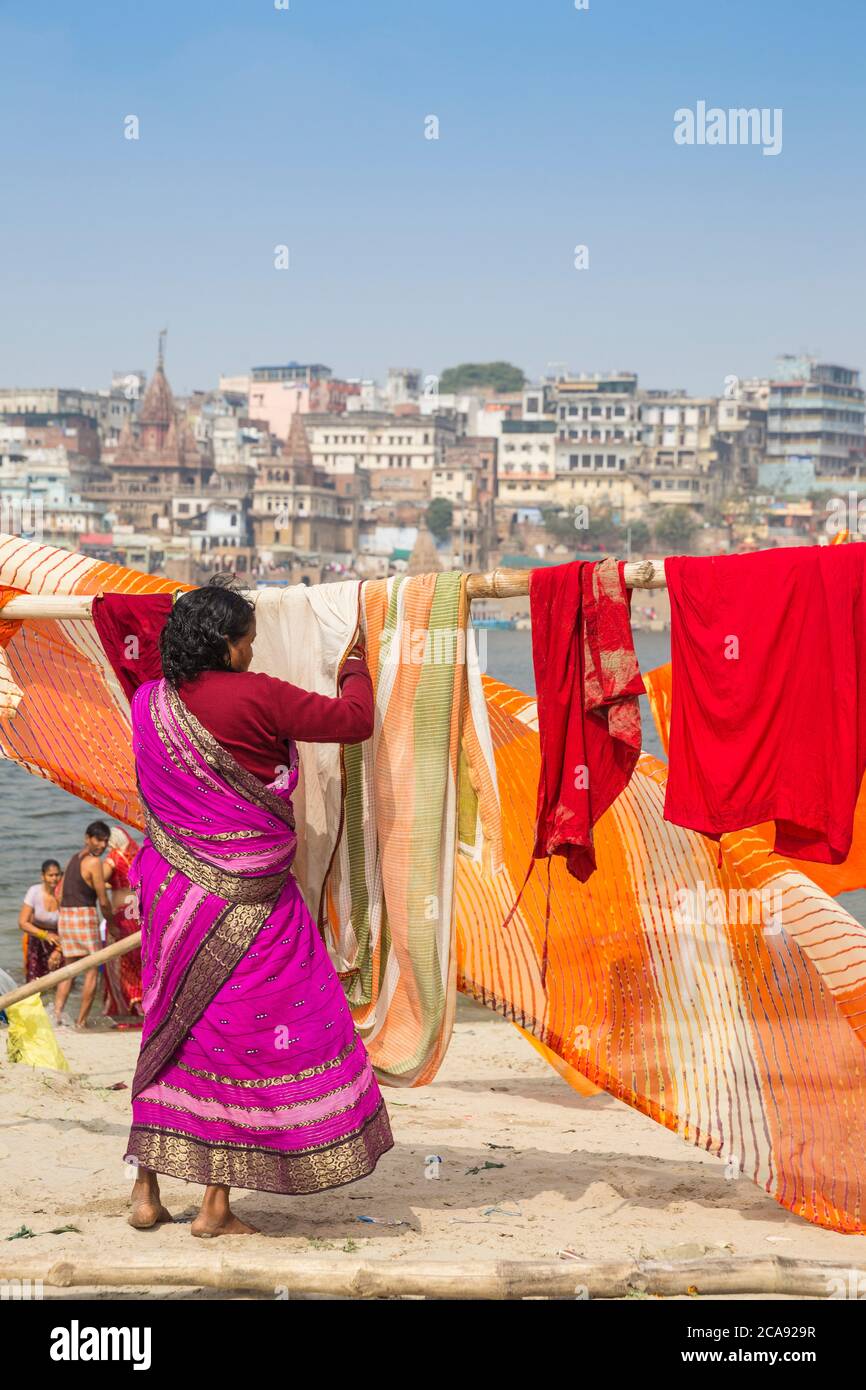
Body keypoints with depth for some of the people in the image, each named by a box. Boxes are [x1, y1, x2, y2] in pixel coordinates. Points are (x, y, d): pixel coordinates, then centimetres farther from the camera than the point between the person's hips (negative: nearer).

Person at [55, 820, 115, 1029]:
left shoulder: (74, 859, 14)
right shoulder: (94, 862, -11)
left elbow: (60, 895, 18)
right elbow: (103, 902, -10)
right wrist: (111, 921, 7)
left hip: (65, 917, 8)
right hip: (85, 916, -8)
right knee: (92, 971, 2)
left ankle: (57, 1012, -5)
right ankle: (81, 1022, 1)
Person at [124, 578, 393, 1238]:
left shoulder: (149, 701, 2)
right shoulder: (255, 697, -16)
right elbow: (355, 720, -10)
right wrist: (355, 667, 9)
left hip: (170, 893, 7)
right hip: (243, 906, -7)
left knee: (173, 1031, 16)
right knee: (243, 1034, 2)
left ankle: (146, 1189, 19)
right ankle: (217, 1206, 4)